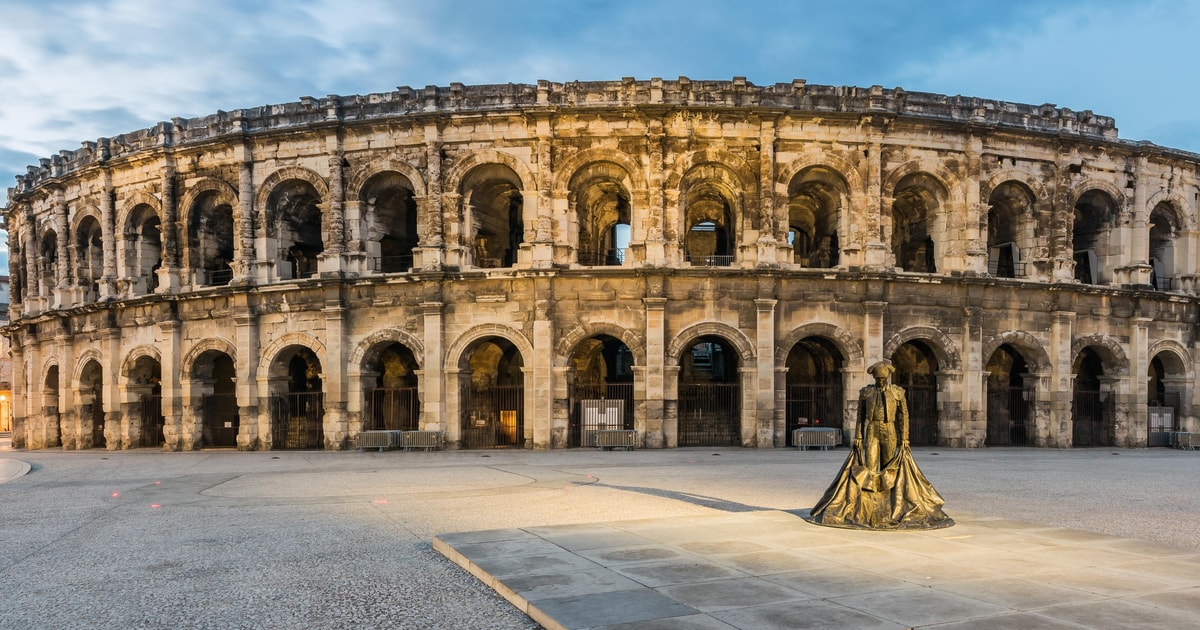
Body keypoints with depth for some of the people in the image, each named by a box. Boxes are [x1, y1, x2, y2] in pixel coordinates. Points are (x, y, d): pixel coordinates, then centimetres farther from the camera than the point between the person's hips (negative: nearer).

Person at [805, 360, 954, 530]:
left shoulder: (898, 392, 2)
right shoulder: (865, 392, 5)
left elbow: (903, 417, 1)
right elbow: (860, 416, 7)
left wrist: (904, 439, -6)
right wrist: (857, 438, 0)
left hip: (890, 433, 0)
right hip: (871, 432, 0)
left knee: (889, 471, 3)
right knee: (869, 468, -7)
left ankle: (889, 507, 12)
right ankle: (869, 506, -4)